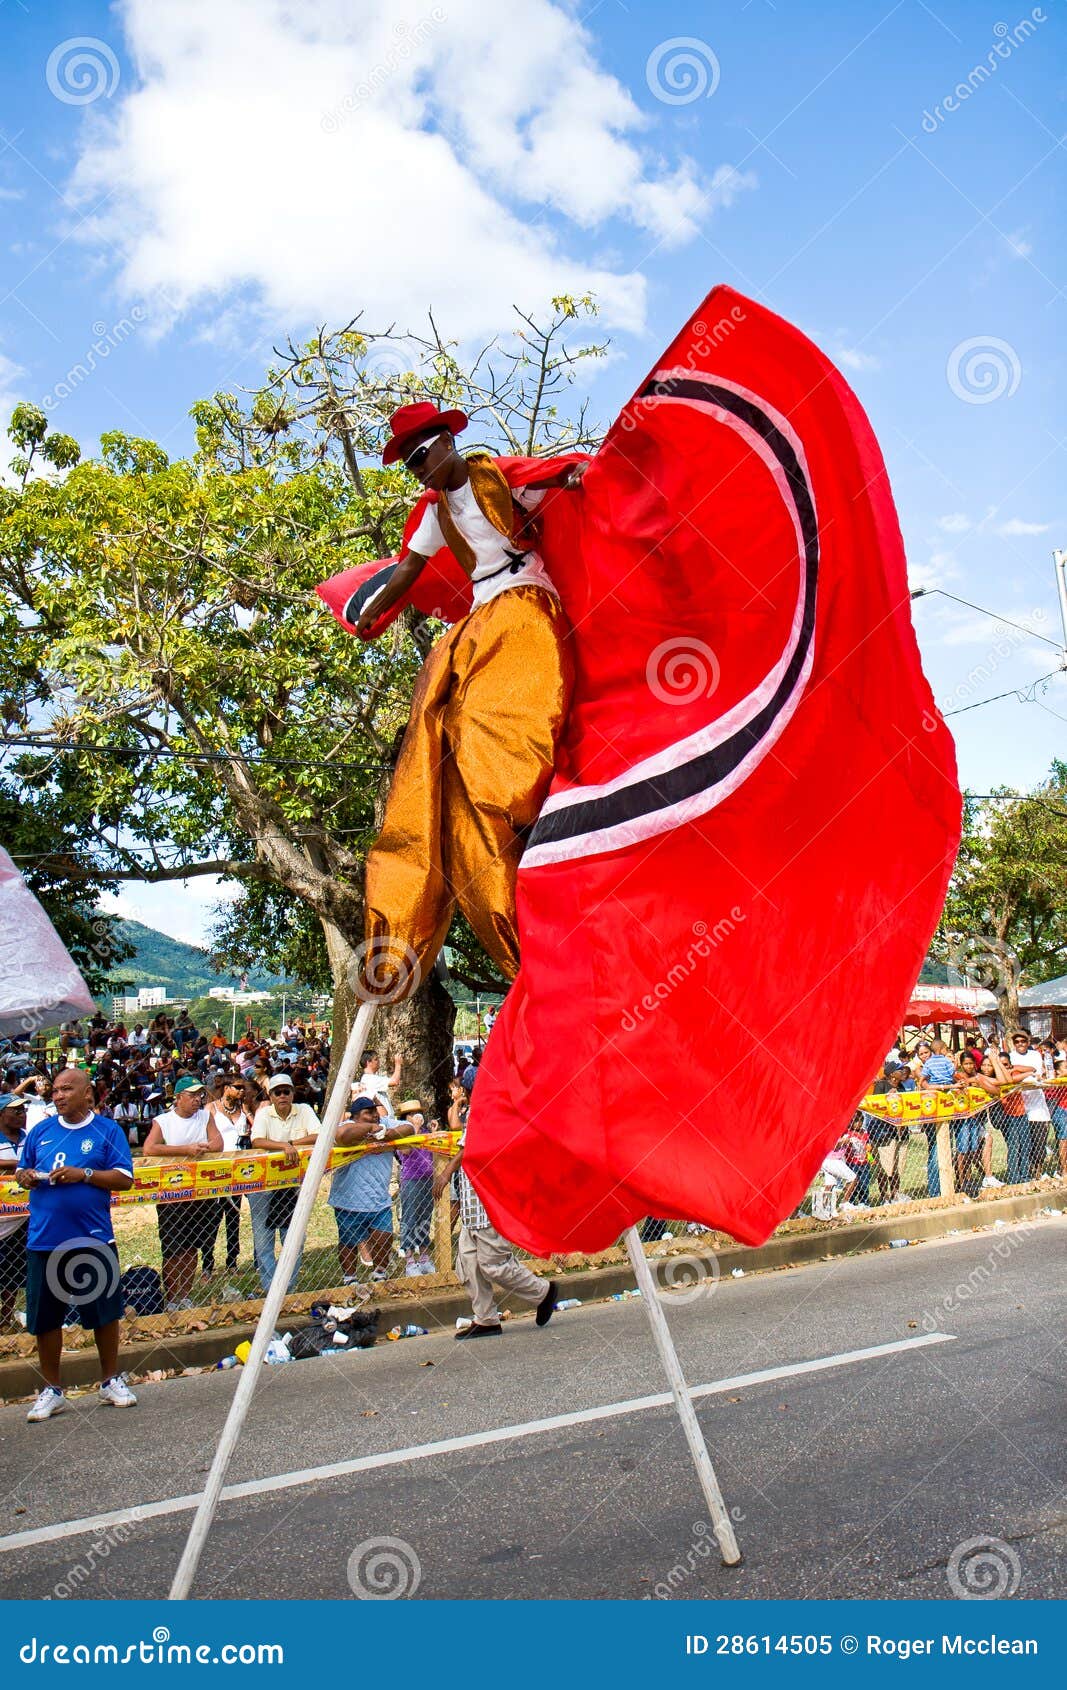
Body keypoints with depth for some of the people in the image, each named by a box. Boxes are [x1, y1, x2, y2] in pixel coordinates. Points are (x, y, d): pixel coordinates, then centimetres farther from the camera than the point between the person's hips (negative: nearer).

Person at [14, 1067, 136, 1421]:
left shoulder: (108, 1131, -1)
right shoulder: (40, 1131, 10)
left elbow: (124, 1179, -5)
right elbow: (22, 1172, 18)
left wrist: (83, 1174, -17)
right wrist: (26, 1177, -6)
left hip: (93, 1240, -3)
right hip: (44, 1241, 3)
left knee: (104, 1312, 7)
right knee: (44, 1318, 6)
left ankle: (111, 1381, 24)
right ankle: (51, 1389, 22)